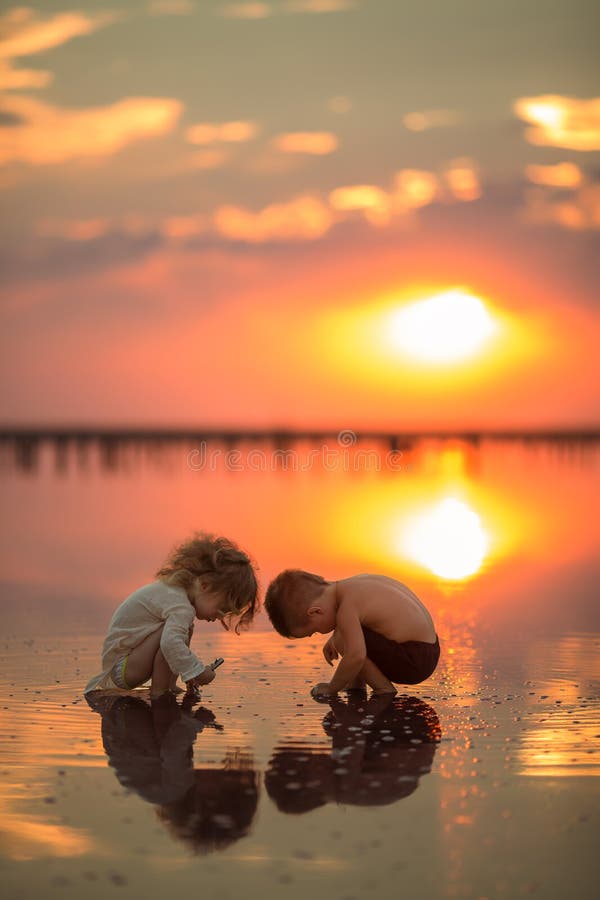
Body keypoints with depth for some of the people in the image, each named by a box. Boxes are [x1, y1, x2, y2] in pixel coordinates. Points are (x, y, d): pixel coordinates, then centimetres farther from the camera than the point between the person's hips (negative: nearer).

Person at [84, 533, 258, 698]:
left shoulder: (175, 587, 7)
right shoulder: (181, 606, -25)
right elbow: (171, 643, -43)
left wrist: (190, 675, 16)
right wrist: (198, 671, -31)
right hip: (121, 667, -10)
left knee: (186, 628, 11)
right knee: (173, 628, -27)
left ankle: (168, 687, 6)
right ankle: (158, 694, -19)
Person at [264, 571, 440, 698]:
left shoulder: (347, 608, -21)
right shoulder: (353, 583, 6)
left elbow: (356, 655, -30)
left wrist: (331, 688, -16)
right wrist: (335, 638, 25)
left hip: (413, 662, -10)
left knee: (343, 641, -18)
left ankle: (383, 688, -10)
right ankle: (357, 683, 16)